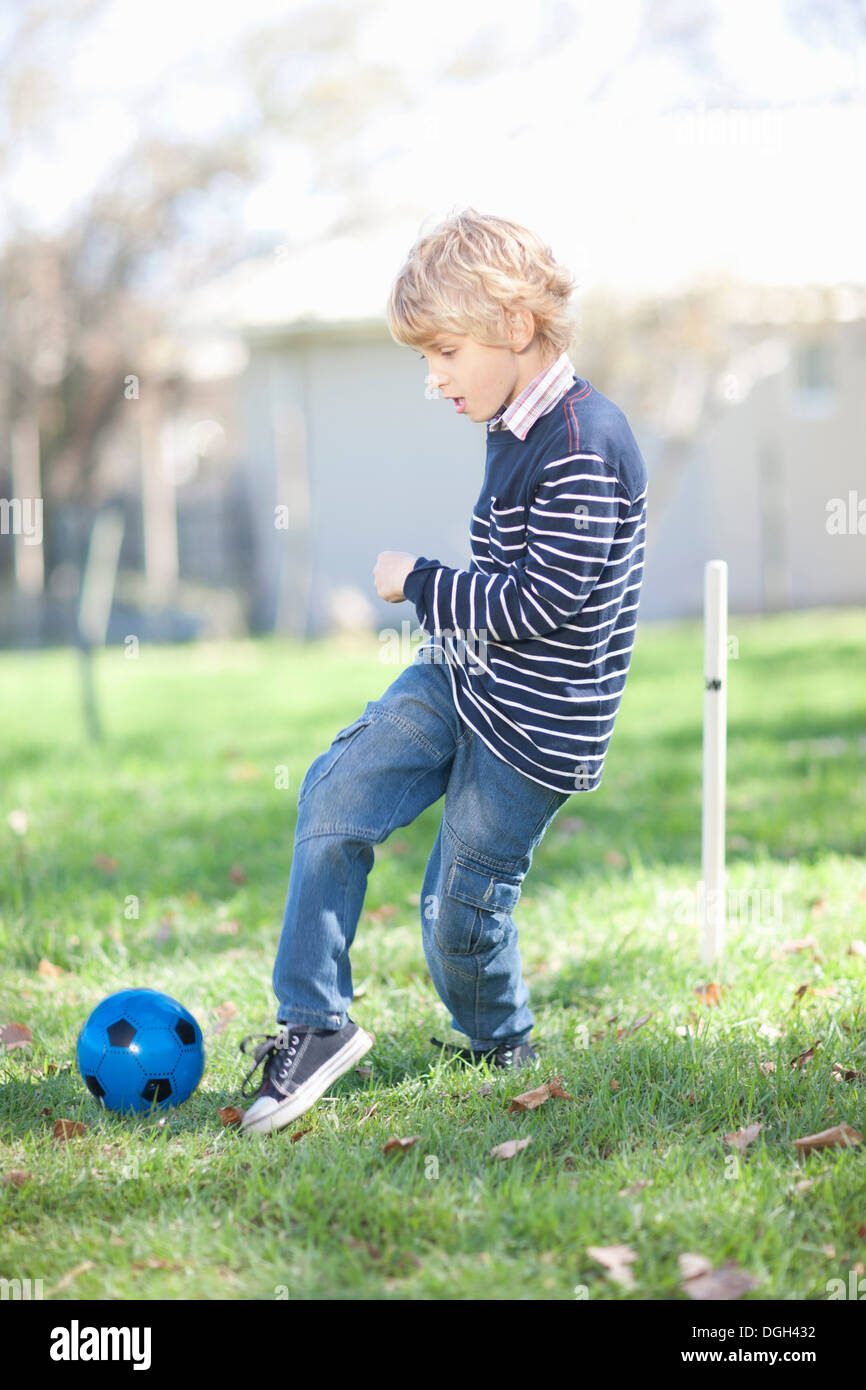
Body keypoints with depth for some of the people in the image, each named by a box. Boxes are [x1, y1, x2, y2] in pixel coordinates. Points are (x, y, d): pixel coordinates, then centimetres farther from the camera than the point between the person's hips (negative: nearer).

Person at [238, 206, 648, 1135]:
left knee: (461, 902, 2)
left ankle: (499, 1046, 32)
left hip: (534, 724, -9)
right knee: (335, 794, -3)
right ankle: (314, 1025, 3)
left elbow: (537, 603, -25)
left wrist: (421, 584, -16)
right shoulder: (515, 428, 7)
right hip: (461, 675, 9)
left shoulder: (585, 448, -24)